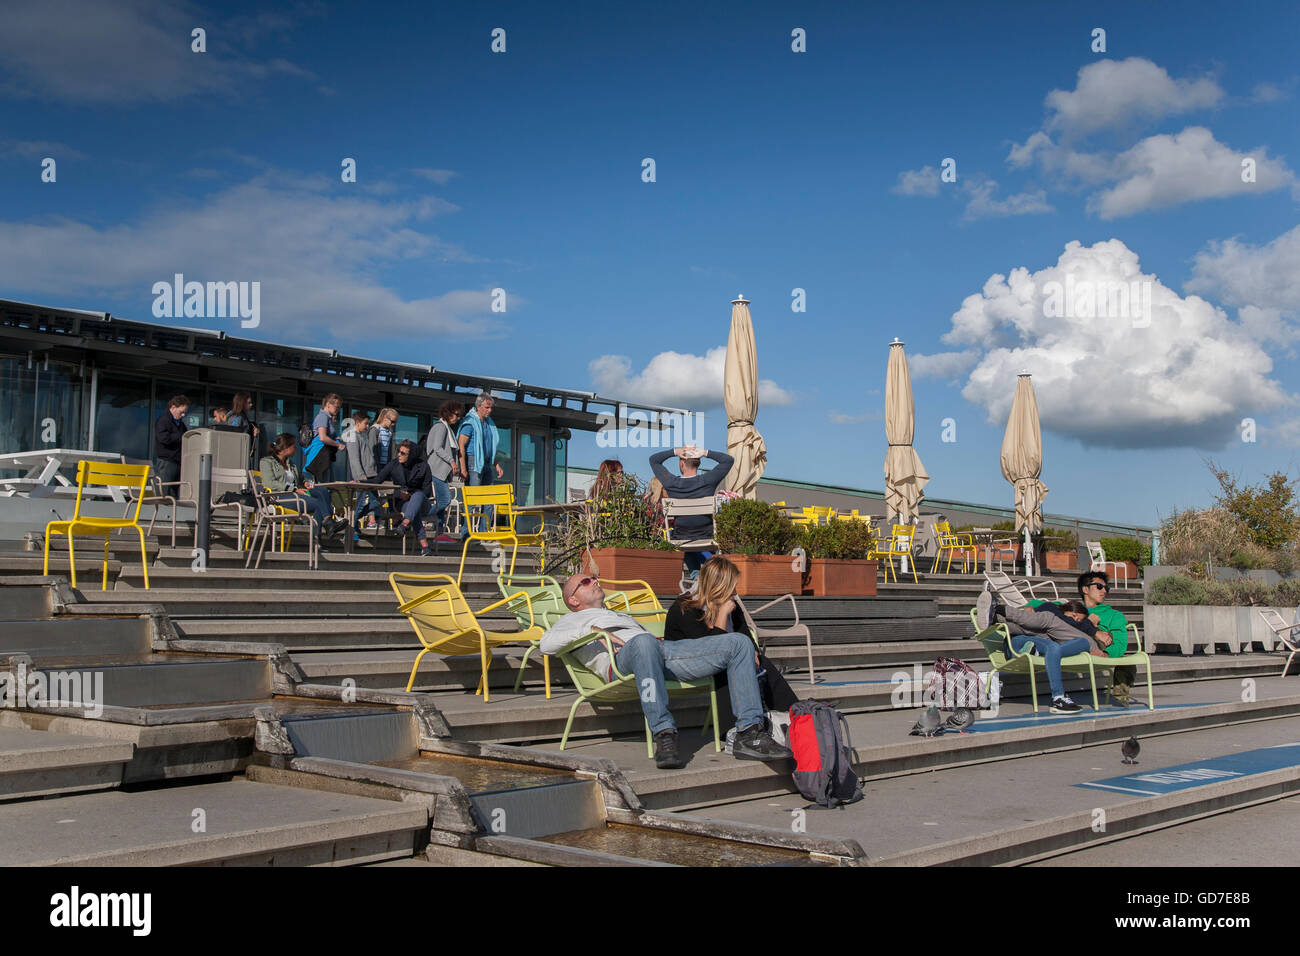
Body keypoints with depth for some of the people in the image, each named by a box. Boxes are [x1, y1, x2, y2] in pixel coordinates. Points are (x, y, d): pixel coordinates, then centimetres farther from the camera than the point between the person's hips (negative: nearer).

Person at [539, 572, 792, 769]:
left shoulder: (622, 616, 46)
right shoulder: (573, 620, 27)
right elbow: (547, 643, 4)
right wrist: (593, 631, -6)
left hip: (666, 648, 7)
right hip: (622, 661, -7)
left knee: (739, 643, -10)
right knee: (643, 642, -45)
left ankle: (749, 734, -19)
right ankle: (664, 734, -46)